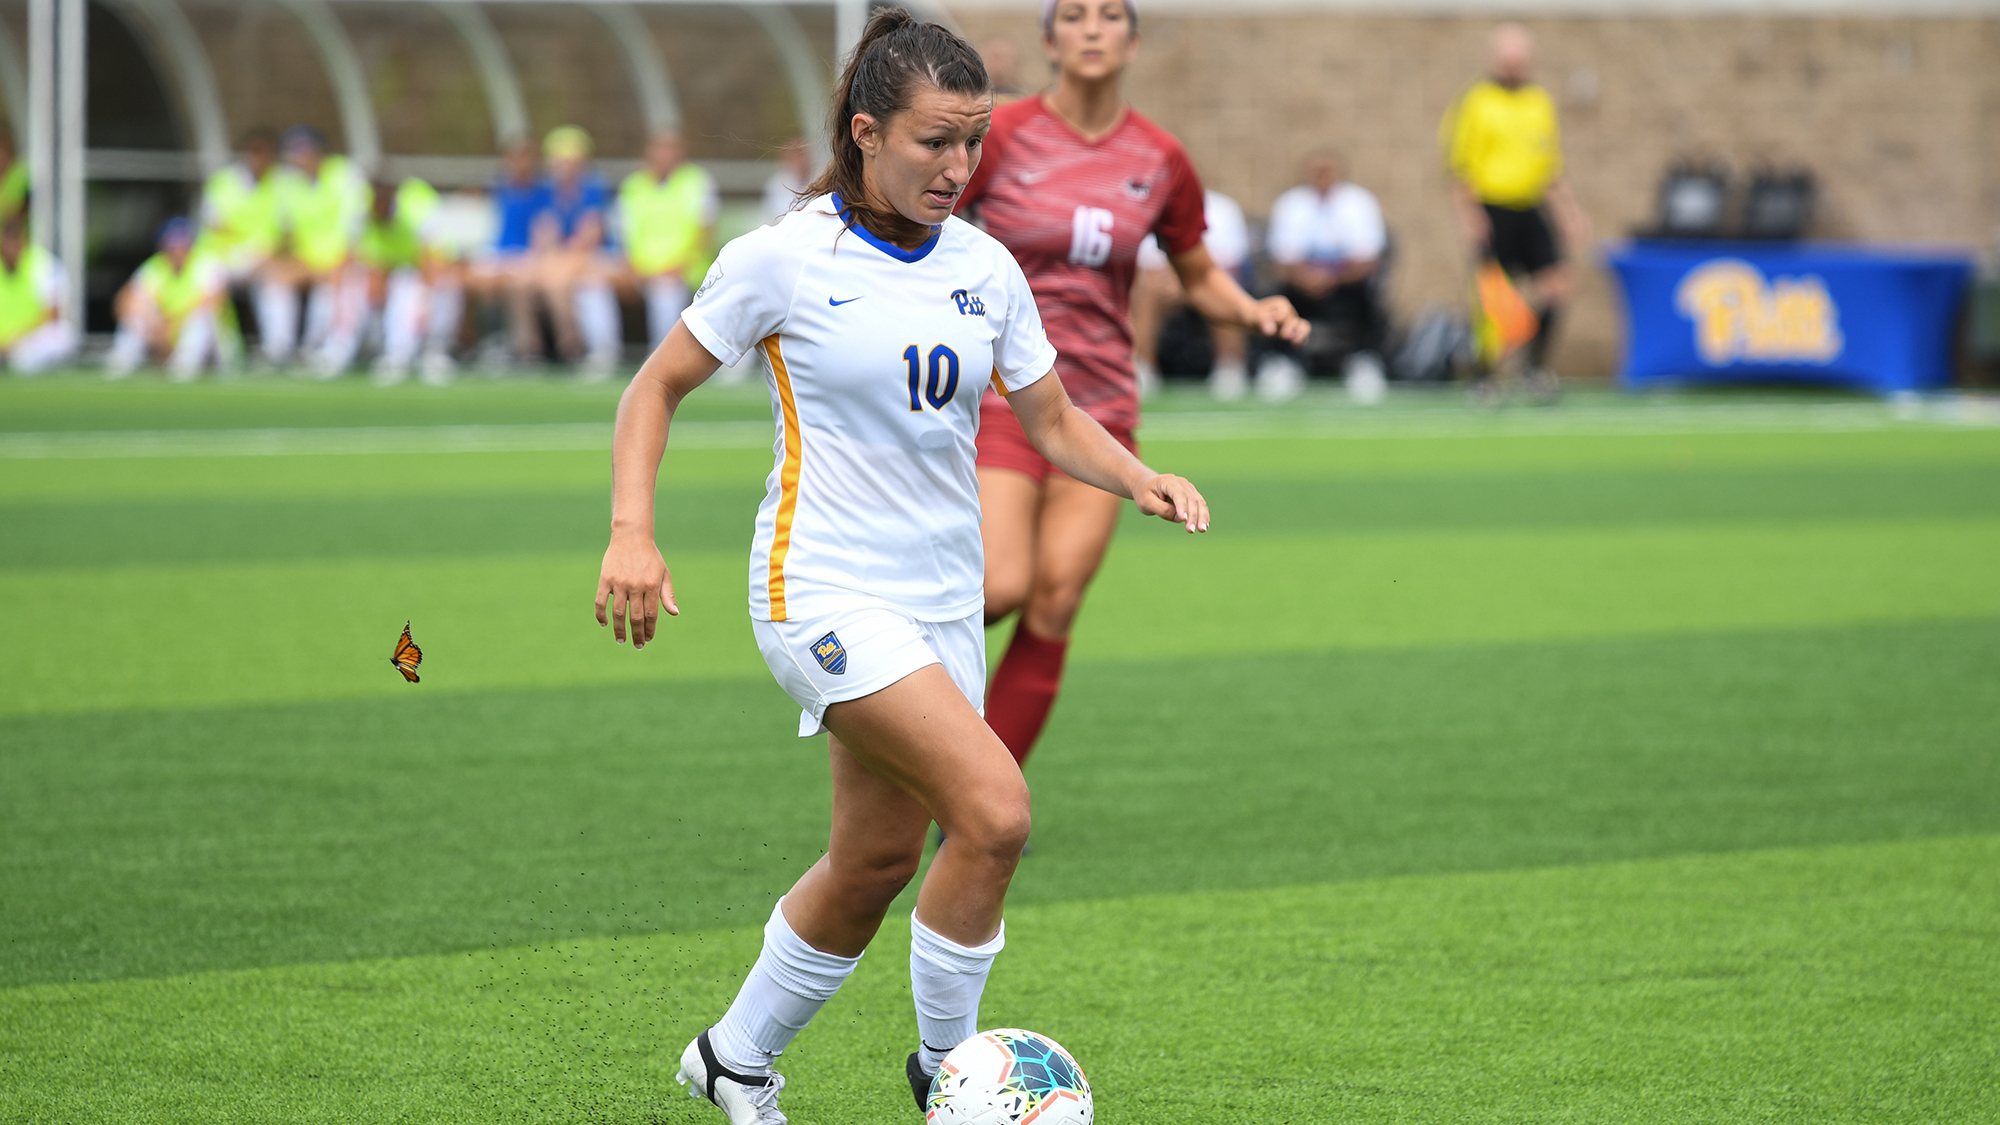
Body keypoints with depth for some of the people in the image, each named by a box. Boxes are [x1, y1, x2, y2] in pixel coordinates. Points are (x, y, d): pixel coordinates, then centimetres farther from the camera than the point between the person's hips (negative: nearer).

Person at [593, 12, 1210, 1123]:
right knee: (996, 808, -21)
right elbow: (659, 386, -1)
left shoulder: (986, 268, 5)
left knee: (878, 858, 12)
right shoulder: (784, 258, -9)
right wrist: (633, 531, -14)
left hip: (944, 600, 6)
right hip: (825, 588, -6)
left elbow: (1054, 420, 13)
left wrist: (1143, 480, -7)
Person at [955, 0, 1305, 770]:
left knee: (1054, 605, -6)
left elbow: (1200, 278, 16)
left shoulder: (1160, 161, 3)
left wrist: (1255, 310, -3)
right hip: (1000, 396, -3)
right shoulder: (999, 136, -6)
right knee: (1002, 585, -21)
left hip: (1099, 409, 3)